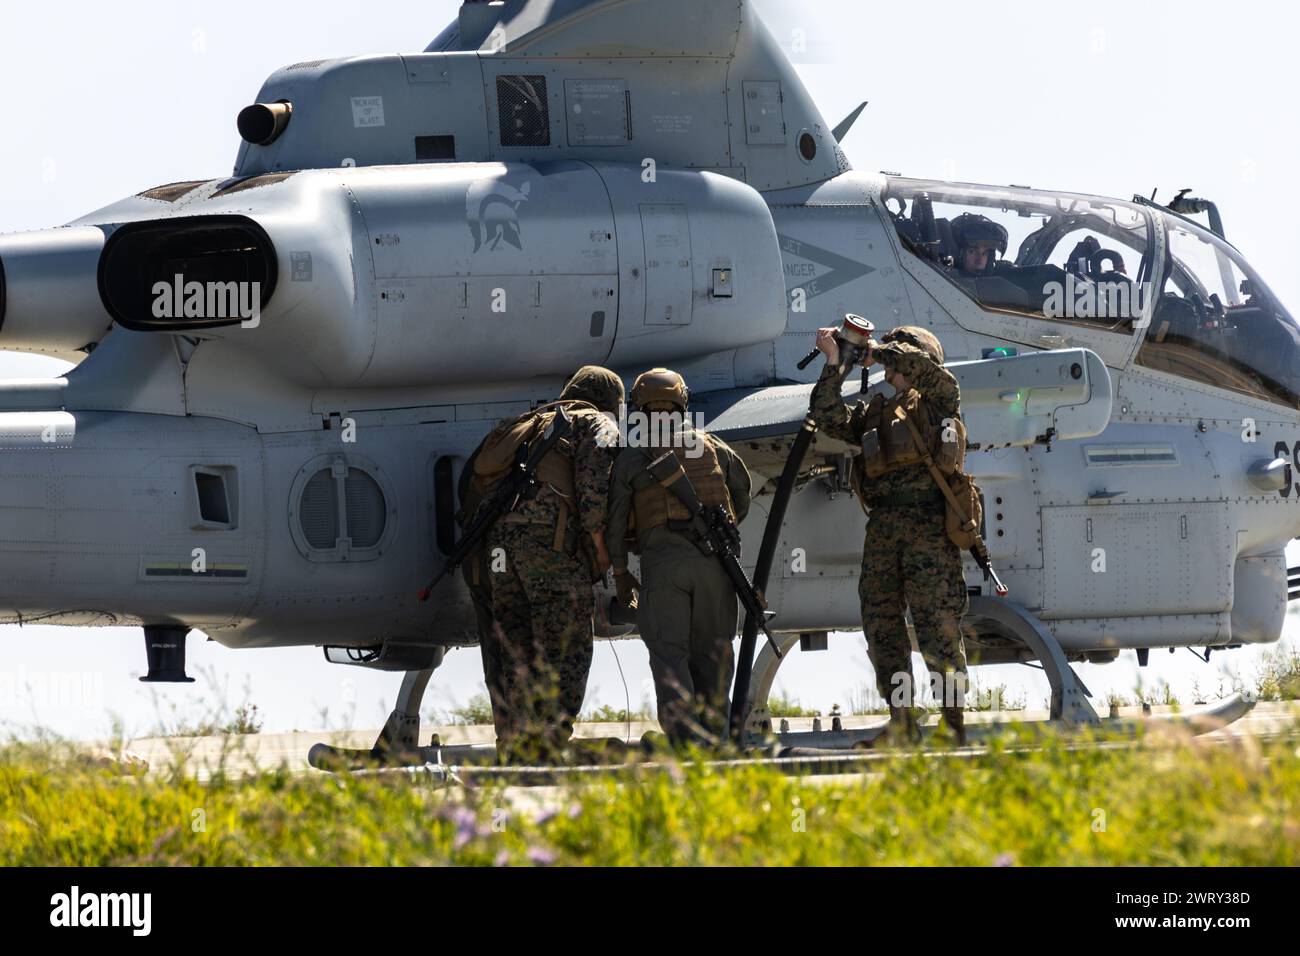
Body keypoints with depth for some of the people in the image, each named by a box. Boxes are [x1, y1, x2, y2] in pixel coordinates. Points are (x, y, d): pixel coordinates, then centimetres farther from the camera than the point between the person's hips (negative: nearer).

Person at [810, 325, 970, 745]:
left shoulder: (940, 397, 9)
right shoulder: (873, 413, 22)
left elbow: (917, 363, -8)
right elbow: (829, 418, 11)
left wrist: (875, 352, 8)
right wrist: (833, 363, 11)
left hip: (928, 525, -6)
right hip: (882, 529, 6)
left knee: (938, 630, -10)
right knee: (882, 630, 4)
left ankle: (955, 722, -8)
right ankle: (901, 723, 8)